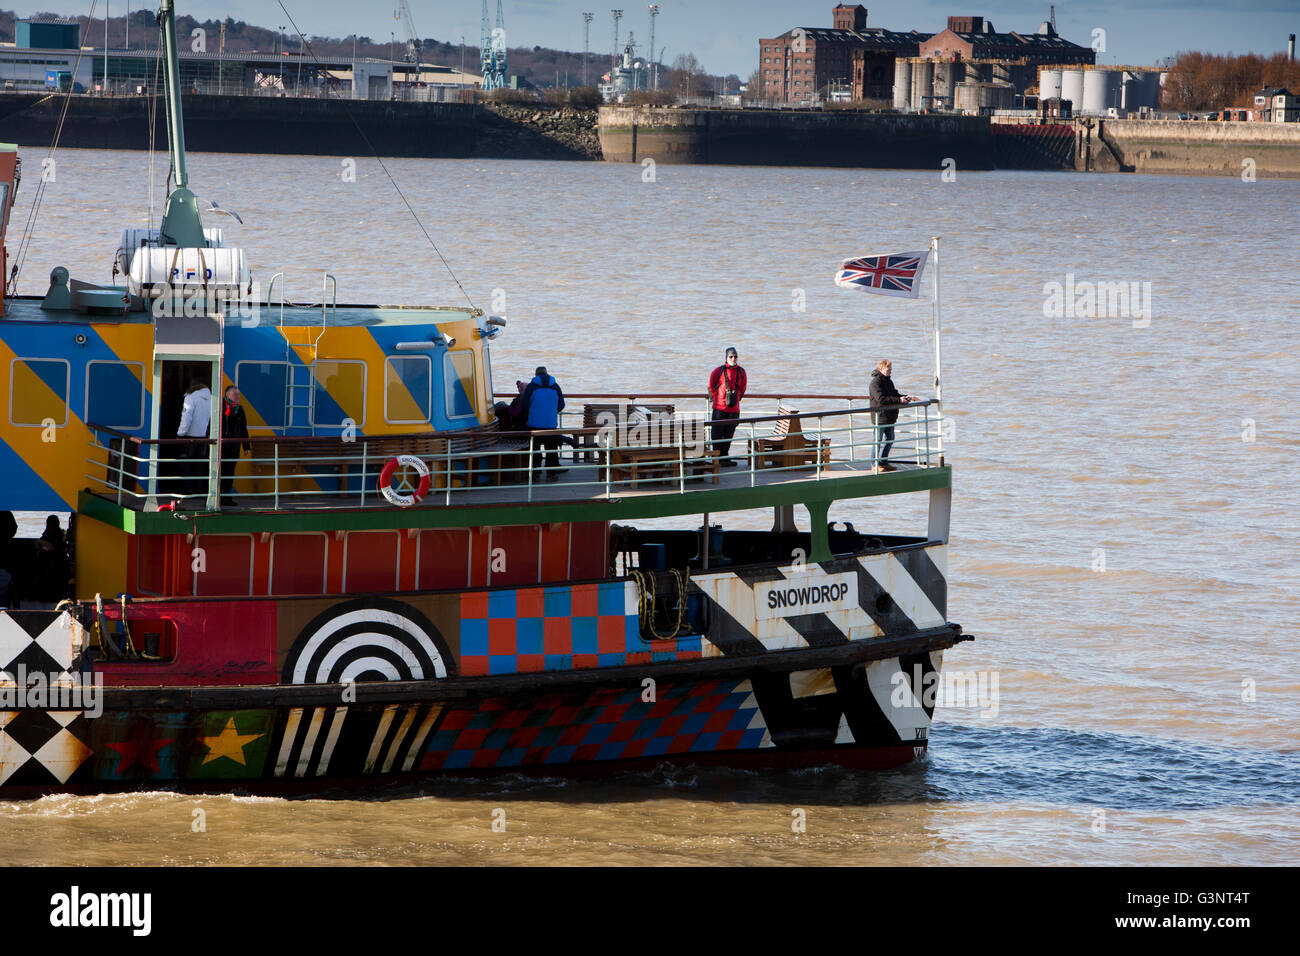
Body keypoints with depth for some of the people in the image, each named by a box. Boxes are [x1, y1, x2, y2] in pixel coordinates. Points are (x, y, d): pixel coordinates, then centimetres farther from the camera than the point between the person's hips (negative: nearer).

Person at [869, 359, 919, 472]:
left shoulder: (888, 381, 15)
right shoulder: (876, 382, -15)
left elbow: (895, 394, 22)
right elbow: (881, 399, -25)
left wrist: (908, 398, 8)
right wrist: (898, 400, -27)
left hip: (889, 417, 9)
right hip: (880, 416, -9)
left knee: (889, 440, 15)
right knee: (878, 440, -3)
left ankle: (884, 463, 25)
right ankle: (876, 465, 3)